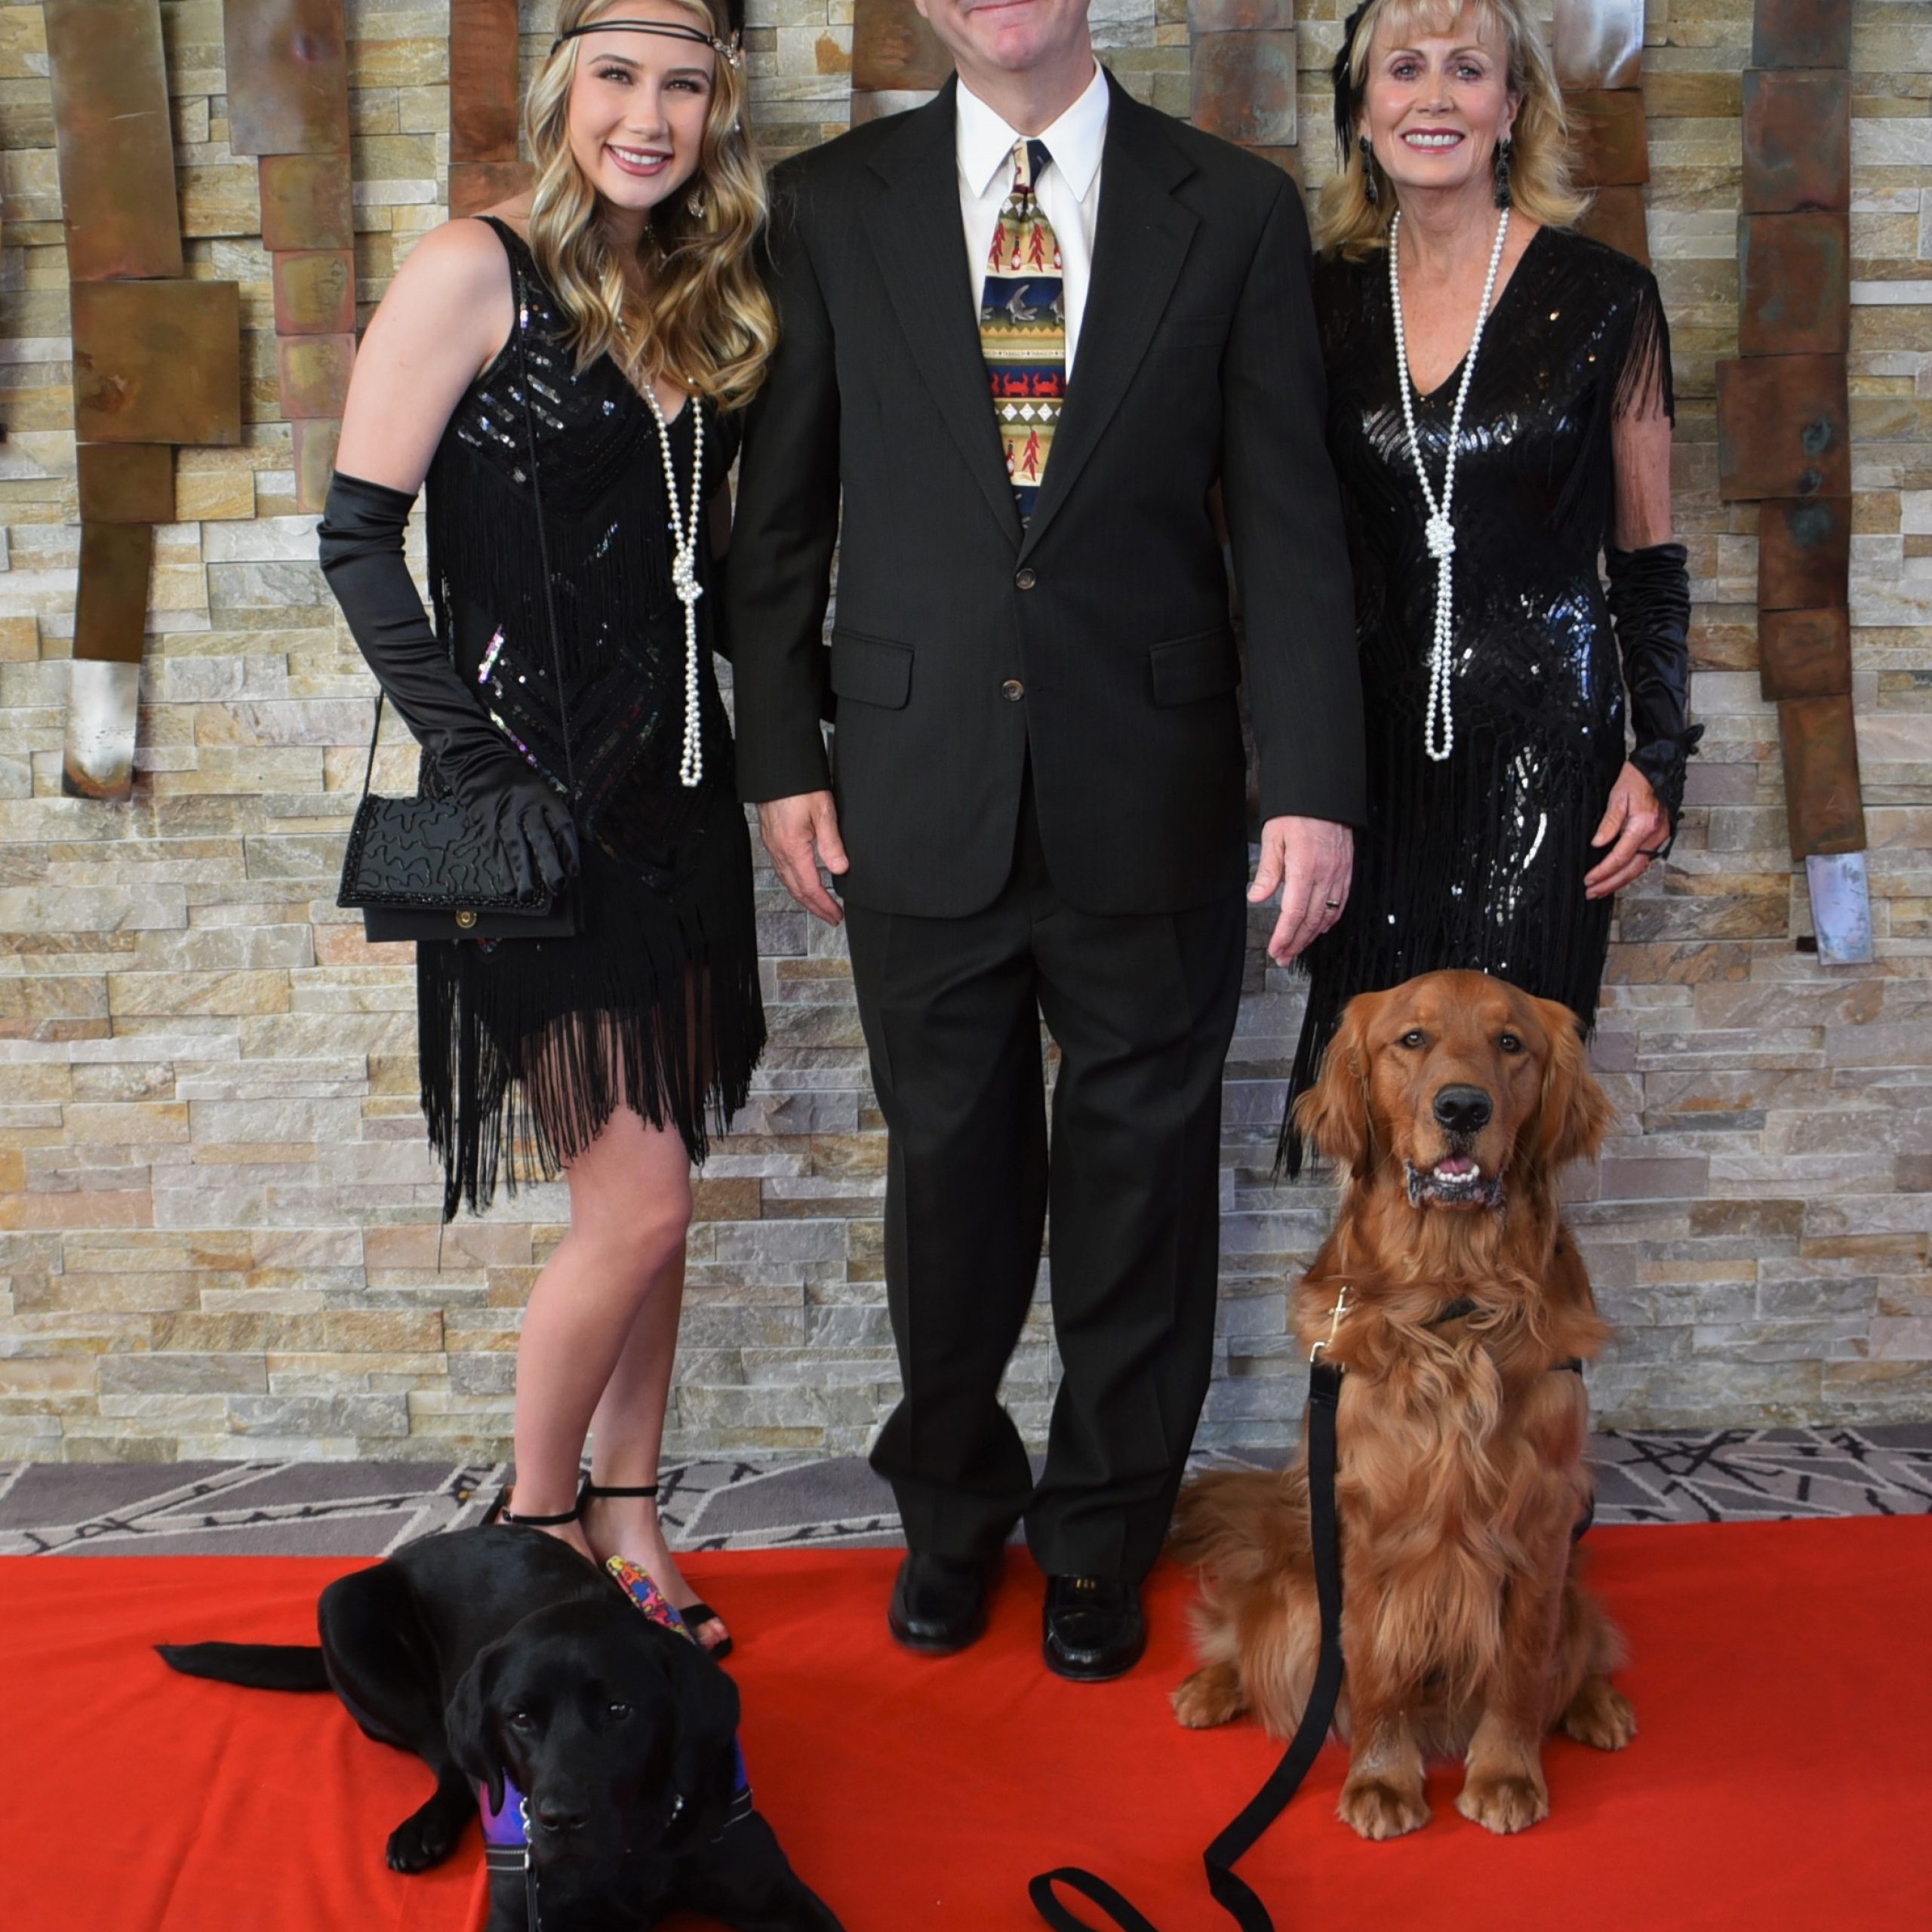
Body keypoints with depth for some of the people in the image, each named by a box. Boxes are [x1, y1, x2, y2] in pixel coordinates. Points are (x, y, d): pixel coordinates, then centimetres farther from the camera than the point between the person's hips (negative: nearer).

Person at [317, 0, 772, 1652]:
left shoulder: (704, 302, 12)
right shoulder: (478, 273, -8)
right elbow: (358, 536, -10)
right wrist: (481, 770, -16)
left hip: (675, 794, 6)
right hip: (542, 805, -6)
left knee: (650, 1196, 12)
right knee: (638, 1200, -5)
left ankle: (628, 1522, 27)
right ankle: (538, 1518, 19)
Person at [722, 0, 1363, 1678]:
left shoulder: (1236, 211, 2)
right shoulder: (830, 205, 4)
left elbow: (1291, 521, -1)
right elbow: (780, 509, 6)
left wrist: (1313, 784, -8)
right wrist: (784, 757, 1)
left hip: (1150, 798, 0)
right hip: (921, 795, 1)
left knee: (1140, 1175, 11)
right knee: (950, 1166, 13)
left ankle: (1101, 1538, 32)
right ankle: (954, 1506, 36)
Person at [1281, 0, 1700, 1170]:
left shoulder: (1605, 301, -2)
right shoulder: (1325, 299, 5)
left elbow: (1650, 556, 3)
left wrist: (1660, 761, -2)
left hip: (1545, 738, -2)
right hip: (1369, 738, 2)